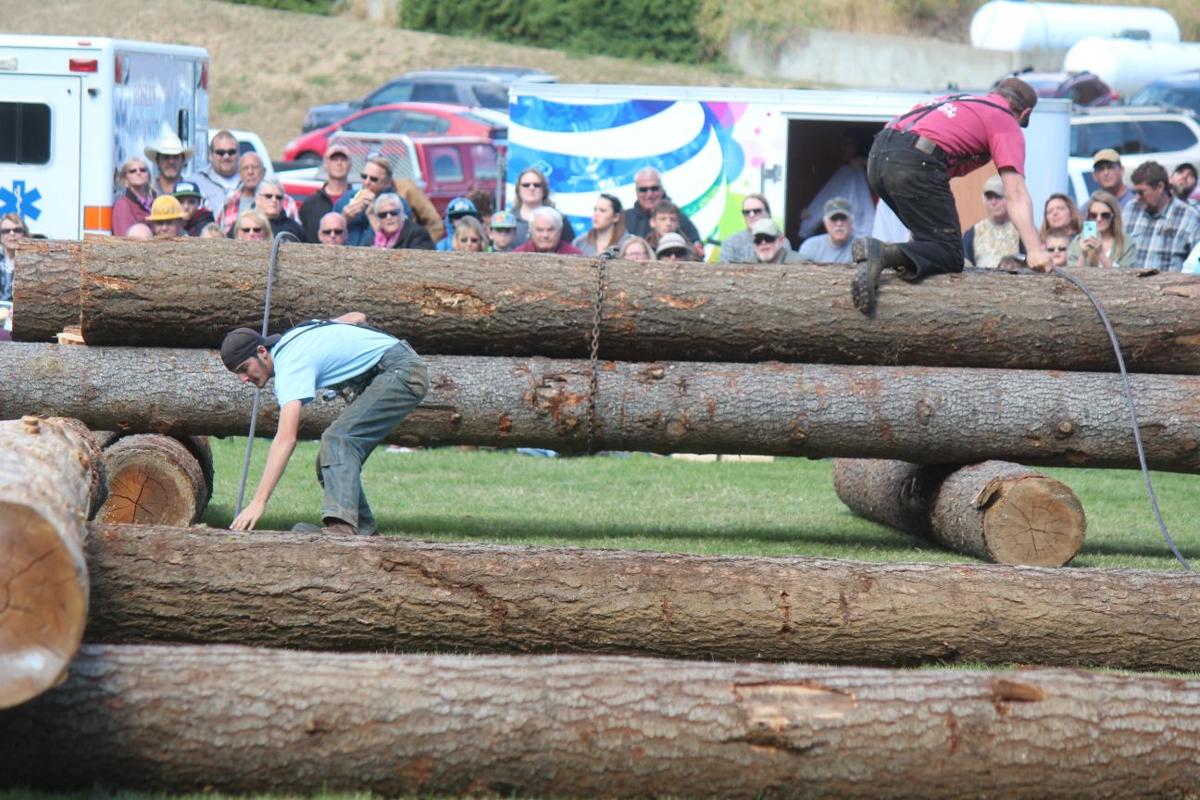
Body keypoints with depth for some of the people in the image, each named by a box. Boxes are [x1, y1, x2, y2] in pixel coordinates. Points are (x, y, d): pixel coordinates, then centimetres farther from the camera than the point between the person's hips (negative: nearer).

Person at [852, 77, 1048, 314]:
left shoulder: (958, 99, 32)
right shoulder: (1007, 125, 11)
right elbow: (1015, 194, -2)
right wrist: (1034, 251, -9)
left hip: (878, 155, 8)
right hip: (915, 165, -8)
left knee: (933, 237, 25)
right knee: (949, 254, -5)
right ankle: (882, 254, -26)